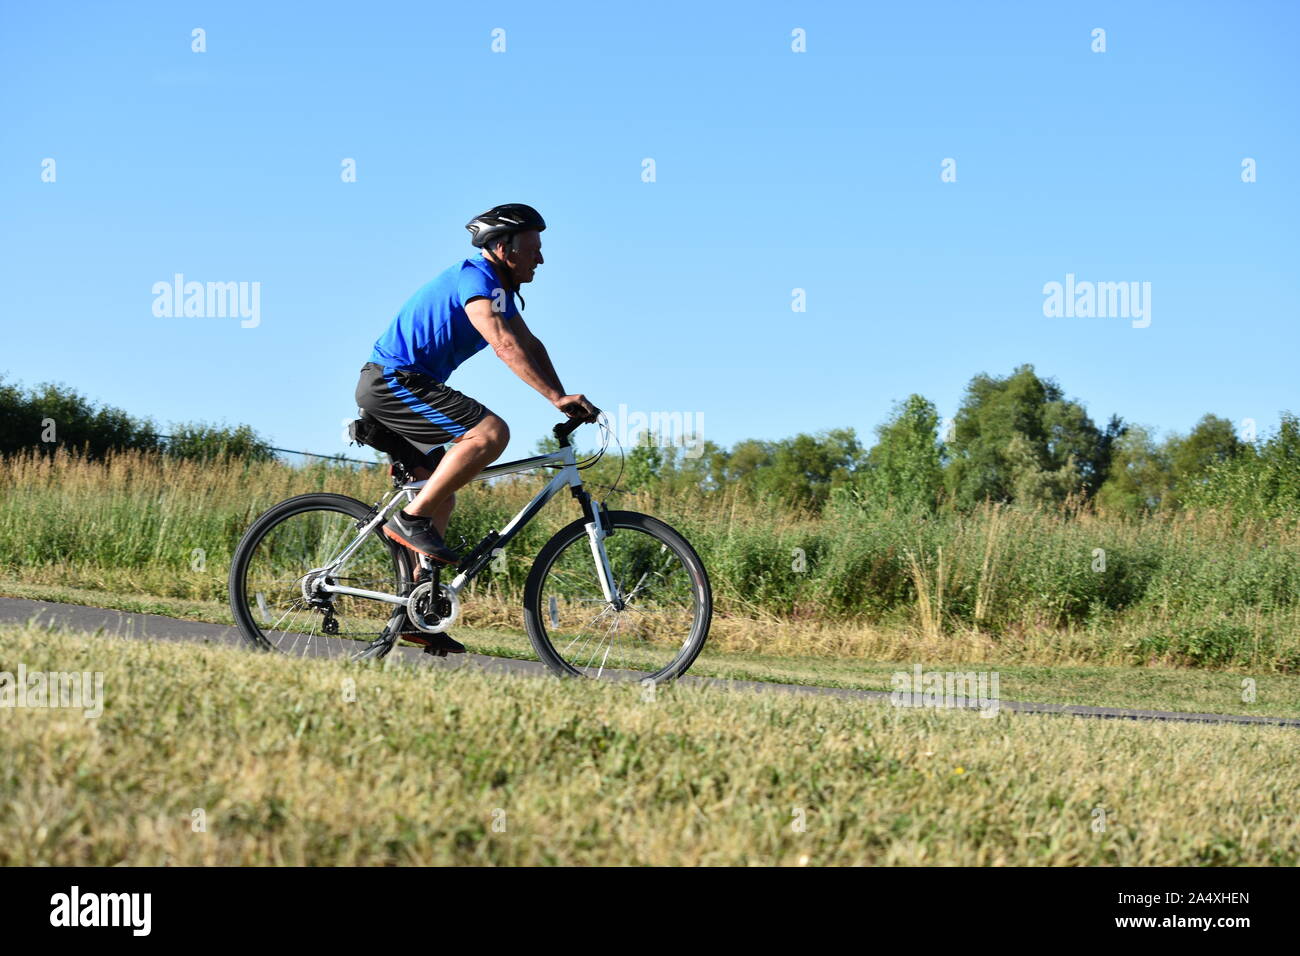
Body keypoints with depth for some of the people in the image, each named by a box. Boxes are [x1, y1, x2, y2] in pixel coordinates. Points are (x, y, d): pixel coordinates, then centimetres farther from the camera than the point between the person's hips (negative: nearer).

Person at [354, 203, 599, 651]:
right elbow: (504, 344, -29)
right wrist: (557, 397, -35)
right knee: (491, 432, -25)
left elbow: (530, 345, 15)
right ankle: (410, 519, -19)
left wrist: (566, 402, 3)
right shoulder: (474, 278, -16)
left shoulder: (499, 287, 15)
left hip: (391, 388, 11)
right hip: (392, 382, -11)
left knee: (440, 494, 13)